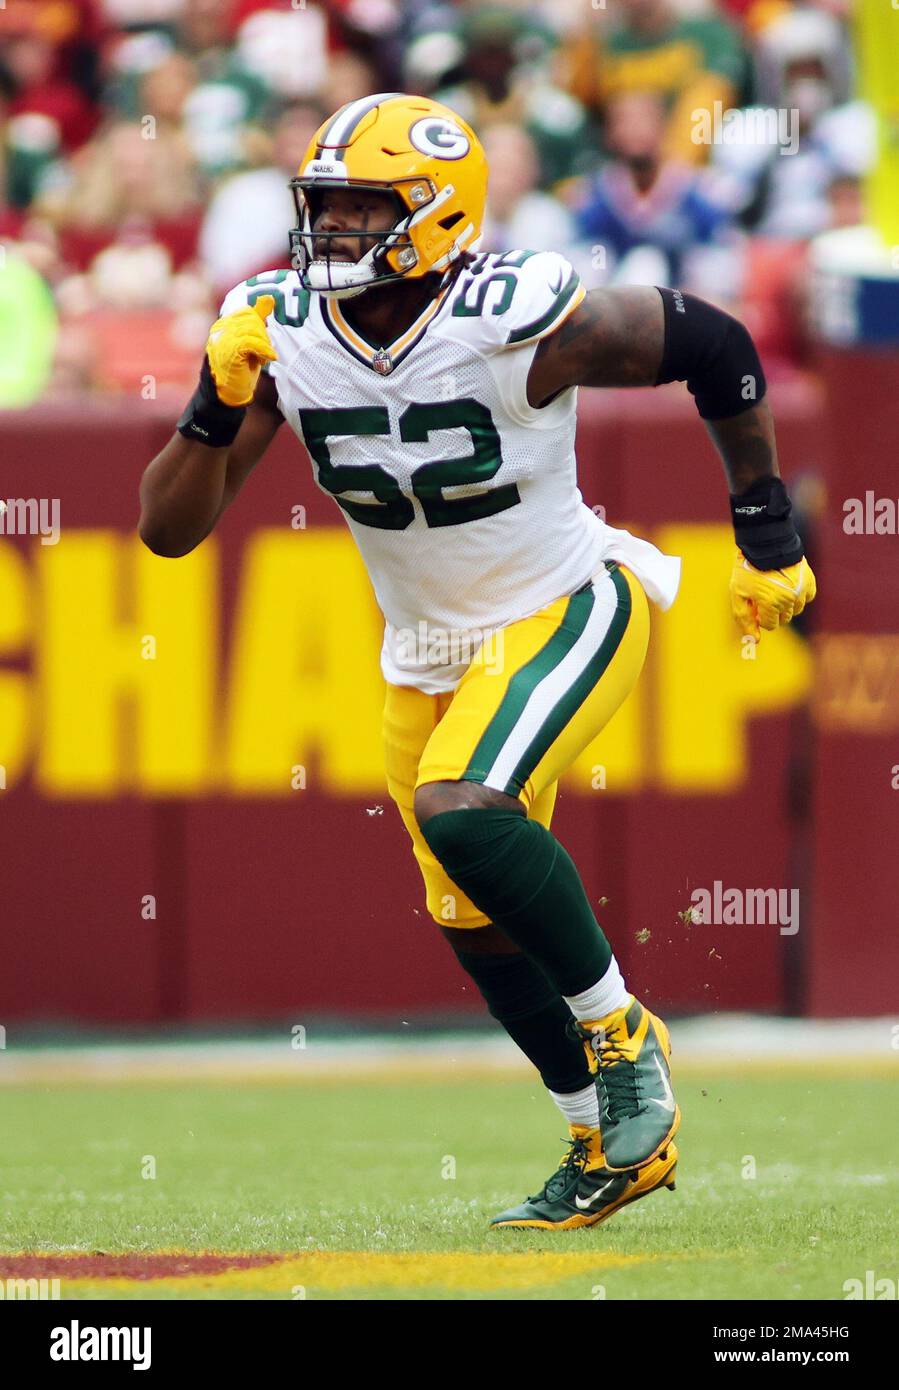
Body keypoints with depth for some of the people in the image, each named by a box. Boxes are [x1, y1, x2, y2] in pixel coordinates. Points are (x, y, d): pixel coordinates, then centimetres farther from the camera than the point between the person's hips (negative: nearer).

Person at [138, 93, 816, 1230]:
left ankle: (618, 1033, -9)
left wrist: (768, 539, -4)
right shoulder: (281, 336, -12)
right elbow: (168, 530, -10)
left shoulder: (523, 322, -26)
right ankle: (613, 1146, 29)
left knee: (464, 812, -30)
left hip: (567, 613, -6)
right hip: (429, 657, 6)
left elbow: (717, 349, -11)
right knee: (478, 927, 9)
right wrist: (218, 405, -28)